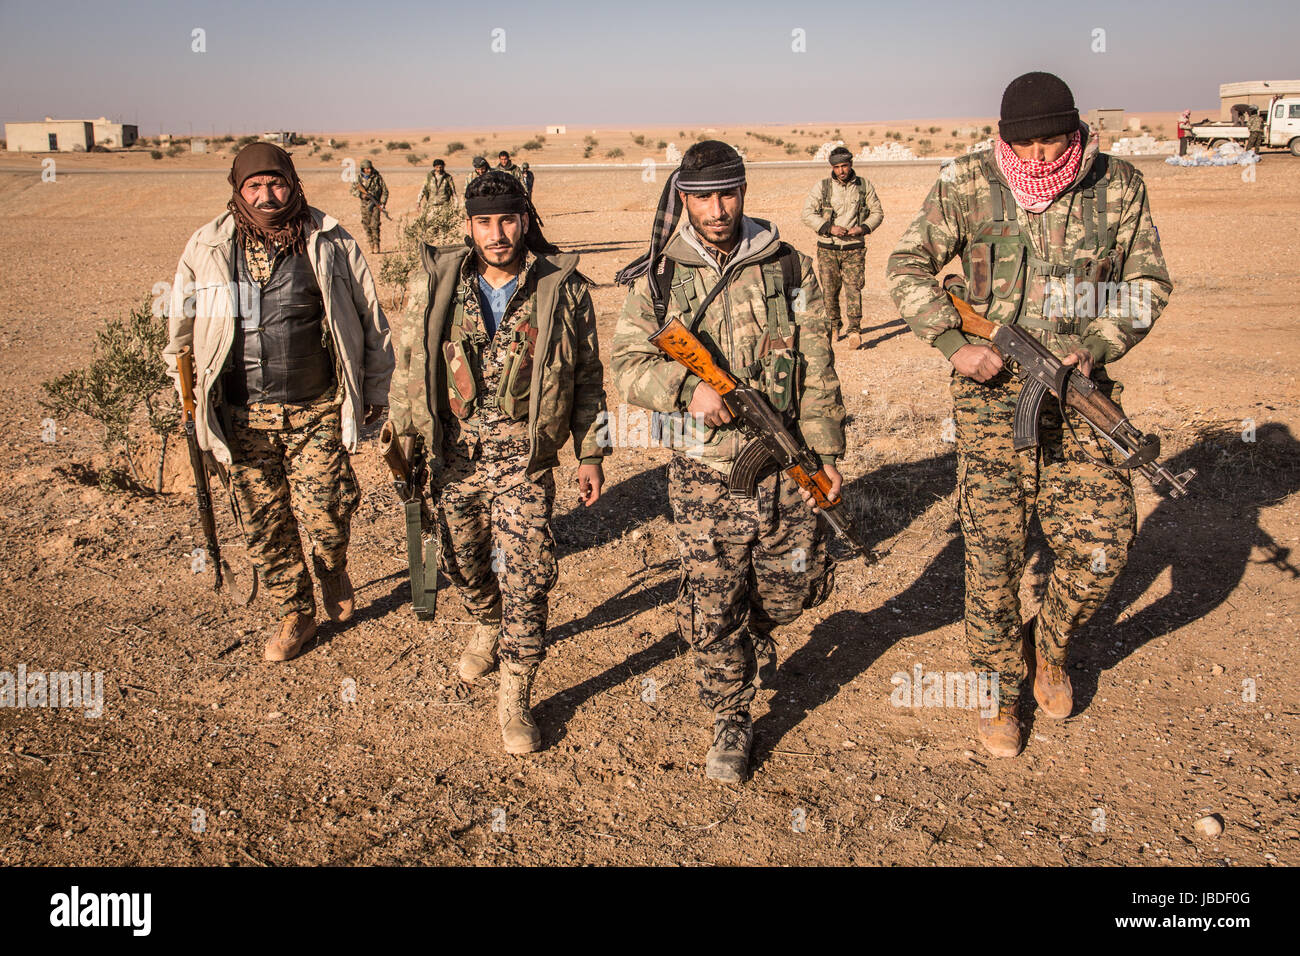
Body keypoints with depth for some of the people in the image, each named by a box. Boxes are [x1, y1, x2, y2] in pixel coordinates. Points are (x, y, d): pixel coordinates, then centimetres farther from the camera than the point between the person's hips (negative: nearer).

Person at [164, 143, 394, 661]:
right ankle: (295, 613, 28)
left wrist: (375, 390, 9)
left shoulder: (330, 243, -3)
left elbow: (370, 319, 6)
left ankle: (332, 565, 29)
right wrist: (185, 394, 17)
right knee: (265, 523, 8)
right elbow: (180, 325, 15)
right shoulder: (206, 249, 1)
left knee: (324, 512, -7)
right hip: (243, 416, 2)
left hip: (316, 410, -2)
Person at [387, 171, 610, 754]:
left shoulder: (563, 288, -5)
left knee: (525, 578, -6)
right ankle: (488, 626, 51)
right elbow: (408, 362, 8)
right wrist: (402, 433, 5)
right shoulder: (436, 283, -1)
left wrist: (591, 453, 1)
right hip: (453, 456, 3)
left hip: (524, 460, -3)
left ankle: (514, 700, 8)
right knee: (465, 560, 19)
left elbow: (587, 377, 2)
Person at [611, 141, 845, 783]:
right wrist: (689, 387, -19)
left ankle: (756, 634, 48)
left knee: (793, 585, 12)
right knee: (711, 607, 2)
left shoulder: (789, 269, 2)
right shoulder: (656, 278, 0)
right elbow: (627, 364, -1)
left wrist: (826, 451, -1)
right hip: (703, 472, -1)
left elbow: (817, 371, 3)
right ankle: (731, 720, 23)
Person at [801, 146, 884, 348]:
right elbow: (808, 214, -4)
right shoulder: (822, 187, 0)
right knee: (829, 290, 4)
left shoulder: (864, 186, 4)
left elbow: (877, 212, 11)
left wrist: (863, 228, -9)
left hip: (854, 248, -1)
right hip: (827, 248, 1)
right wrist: (829, 228, -16)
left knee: (853, 288, -10)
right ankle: (834, 327, 19)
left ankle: (854, 330, -13)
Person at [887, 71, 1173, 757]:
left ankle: (1051, 641, 26)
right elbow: (908, 266, 0)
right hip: (992, 387, -1)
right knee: (993, 548, 0)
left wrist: (1093, 347, -10)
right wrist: (954, 343, -12)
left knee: (1104, 538, -5)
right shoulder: (968, 185, -3)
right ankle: (1001, 686, 21)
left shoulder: (1118, 187, 1)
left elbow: (1147, 282, 6)